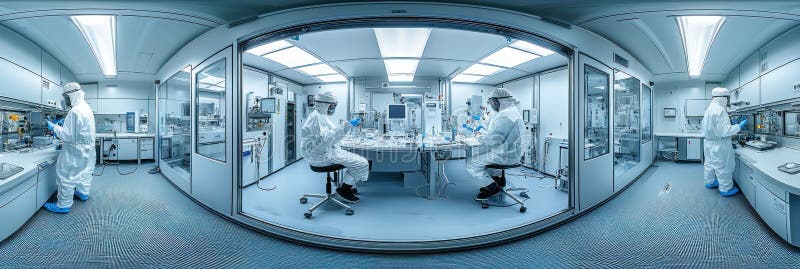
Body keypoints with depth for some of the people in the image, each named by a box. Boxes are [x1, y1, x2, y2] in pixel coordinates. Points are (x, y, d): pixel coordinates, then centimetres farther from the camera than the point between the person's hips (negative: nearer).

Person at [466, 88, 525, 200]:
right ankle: (498, 178, 25)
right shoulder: (513, 111, 12)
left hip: (505, 156, -11)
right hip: (512, 152, 11)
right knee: (483, 154, 29)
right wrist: (483, 134, 9)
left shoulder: (505, 115, -24)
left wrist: (479, 139, -10)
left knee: (471, 163, -5)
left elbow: (492, 140, -27)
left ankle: (491, 187, 1)